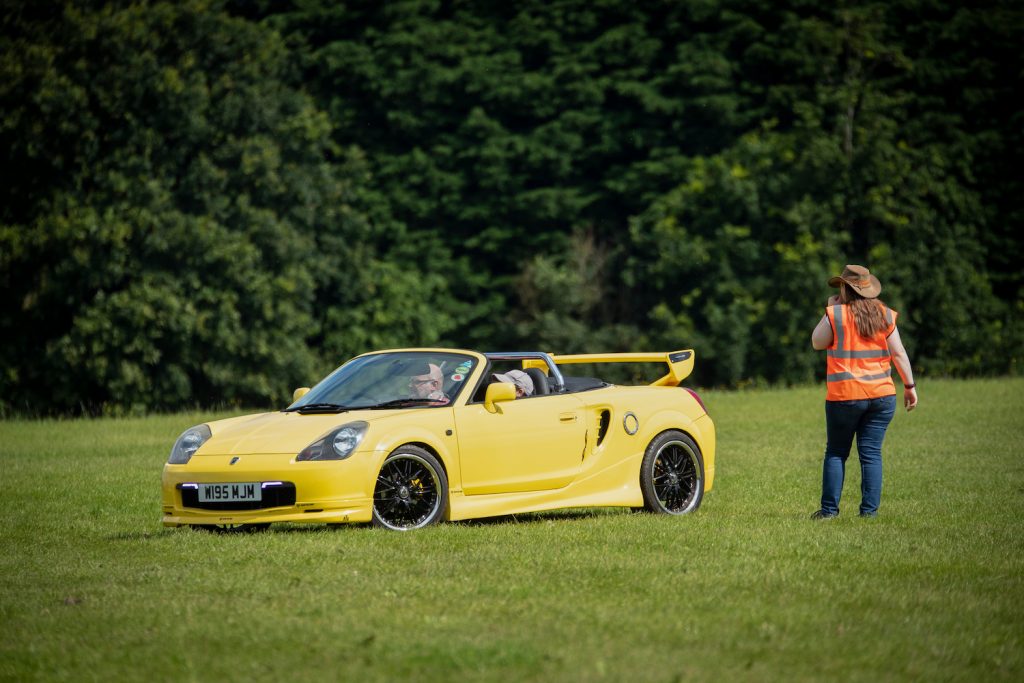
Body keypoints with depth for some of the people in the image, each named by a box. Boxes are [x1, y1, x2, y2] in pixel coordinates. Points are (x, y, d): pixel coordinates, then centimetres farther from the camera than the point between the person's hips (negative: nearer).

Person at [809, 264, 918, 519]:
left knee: (836, 452, 8)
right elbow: (899, 353, 4)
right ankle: (870, 509, 3)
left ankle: (829, 508, 5)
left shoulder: (836, 315, -8)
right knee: (871, 454, 5)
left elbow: (817, 343, 6)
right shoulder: (885, 315, 3)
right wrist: (910, 386, 11)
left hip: (844, 395, -3)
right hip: (882, 394, 3)